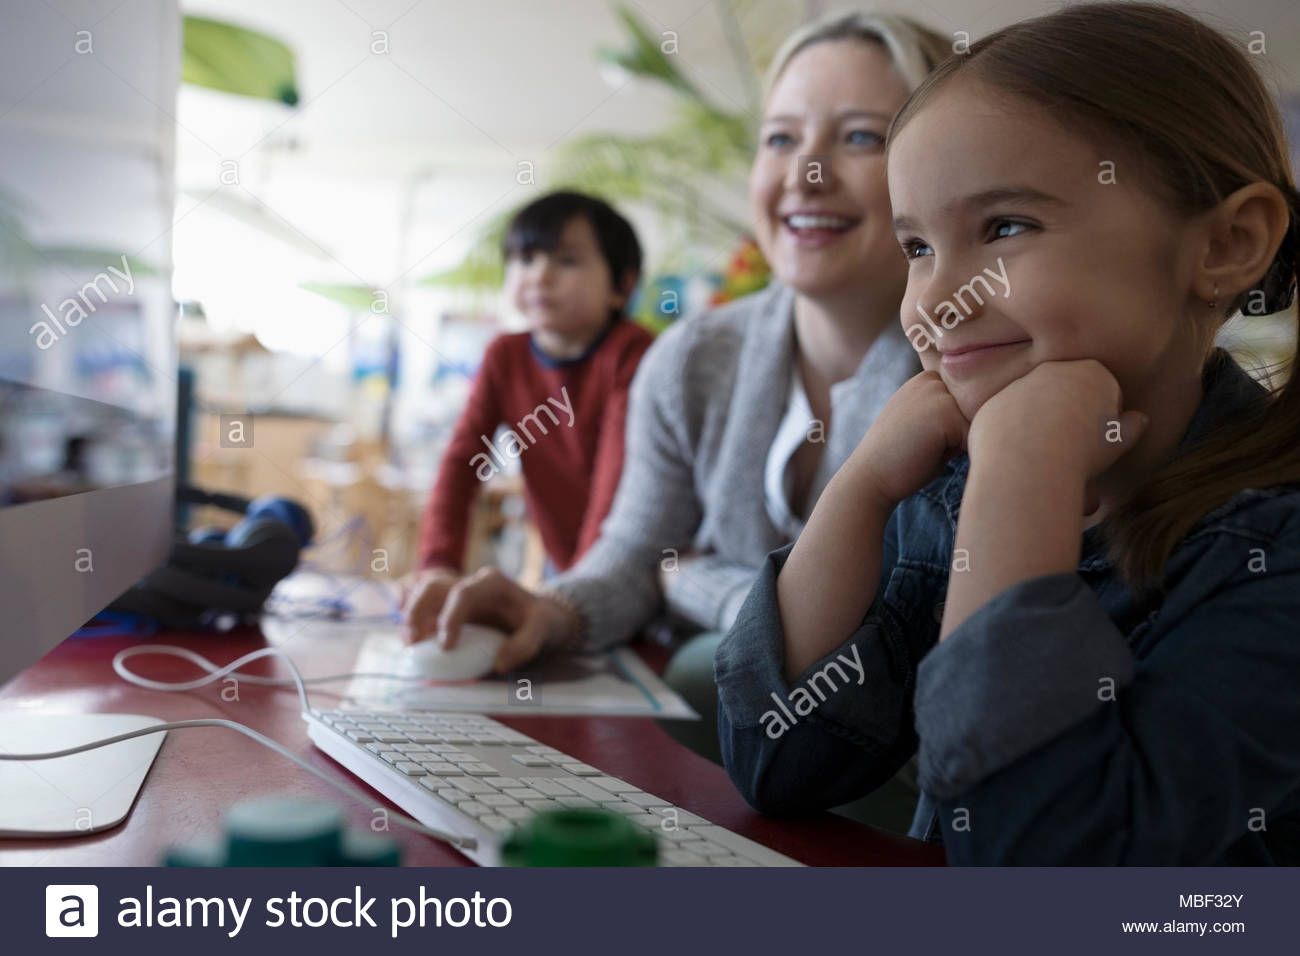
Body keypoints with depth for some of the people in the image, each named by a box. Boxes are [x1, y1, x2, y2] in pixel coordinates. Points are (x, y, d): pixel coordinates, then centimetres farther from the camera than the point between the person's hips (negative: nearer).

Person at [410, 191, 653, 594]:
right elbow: (462, 459, -3)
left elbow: (622, 471, -22)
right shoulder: (505, 356, 3)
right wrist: (439, 564, -18)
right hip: (566, 573, 5)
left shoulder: (631, 351, -12)